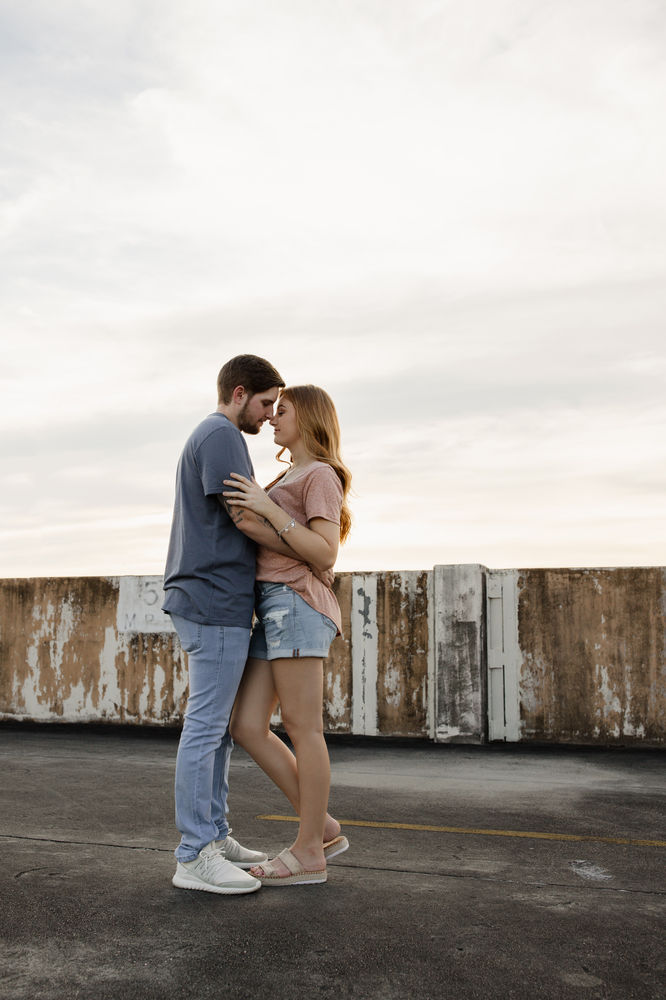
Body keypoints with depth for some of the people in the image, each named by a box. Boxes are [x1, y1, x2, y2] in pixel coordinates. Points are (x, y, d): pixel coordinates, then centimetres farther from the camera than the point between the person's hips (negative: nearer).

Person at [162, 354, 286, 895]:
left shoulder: (204, 440, 23)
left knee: (220, 725, 12)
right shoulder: (221, 435, -9)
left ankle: (215, 837, 19)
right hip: (216, 601, -10)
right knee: (206, 725, -7)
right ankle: (195, 856, -2)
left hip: (205, 603, 10)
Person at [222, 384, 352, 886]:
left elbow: (325, 553, -12)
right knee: (248, 728, 3)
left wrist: (267, 509, -15)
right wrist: (251, 523, 0)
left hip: (298, 604, -9)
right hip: (273, 611, 9)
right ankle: (324, 827, 10)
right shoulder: (289, 481, 28)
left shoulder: (321, 474, -1)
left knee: (303, 729, -4)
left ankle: (309, 852, 5)